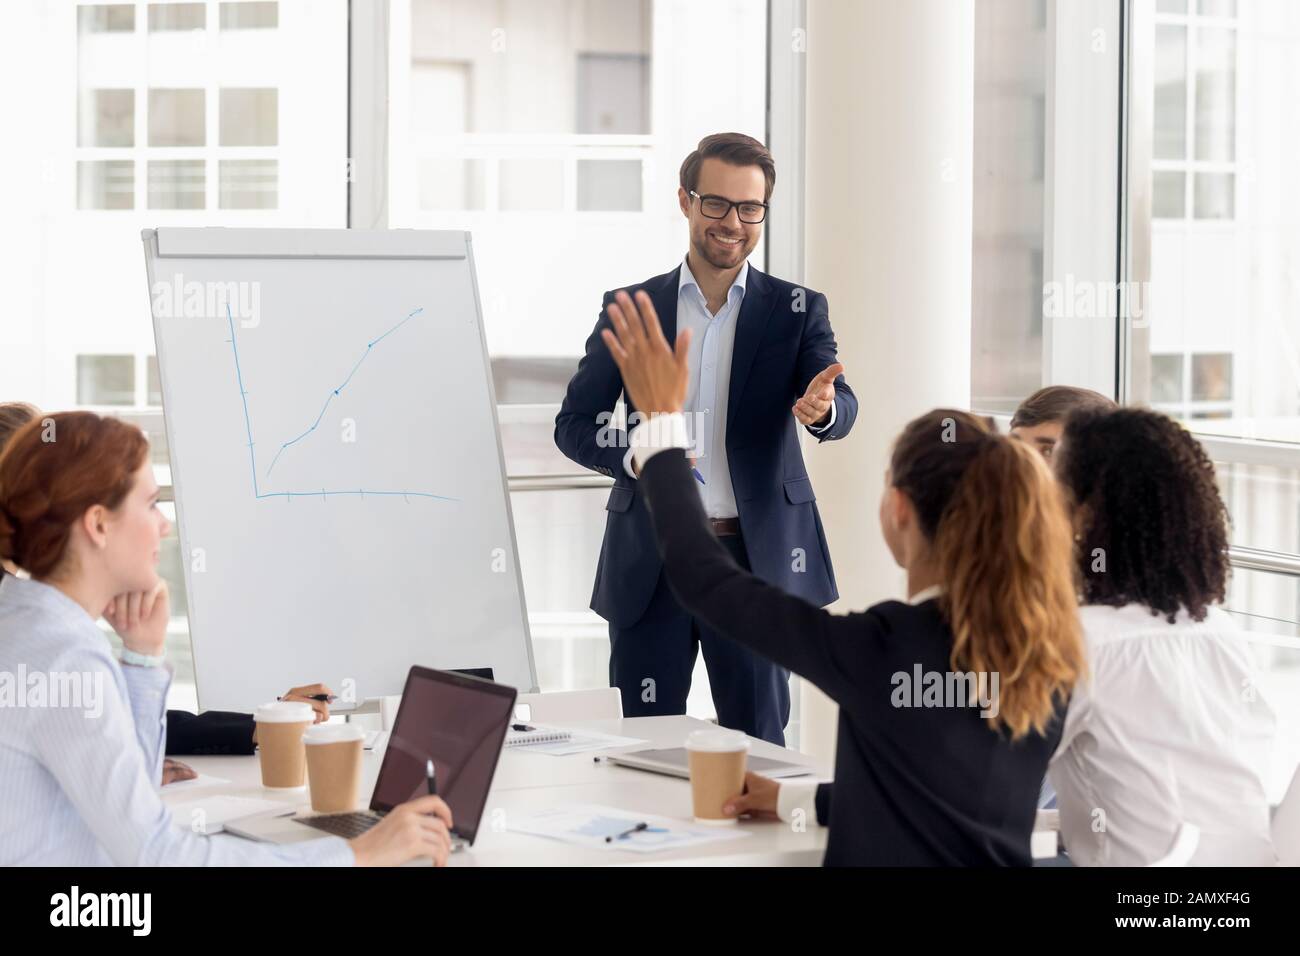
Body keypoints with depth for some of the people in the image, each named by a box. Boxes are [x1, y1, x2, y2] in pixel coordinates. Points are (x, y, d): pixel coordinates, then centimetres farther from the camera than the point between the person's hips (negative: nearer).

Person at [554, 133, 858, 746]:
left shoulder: (796, 311, 4)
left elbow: (840, 411, -10)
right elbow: (573, 423, 6)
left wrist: (823, 405, -36)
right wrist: (634, 457, -16)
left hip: (756, 557, -1)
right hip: (651, 559, 1)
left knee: (757, 744, 4)